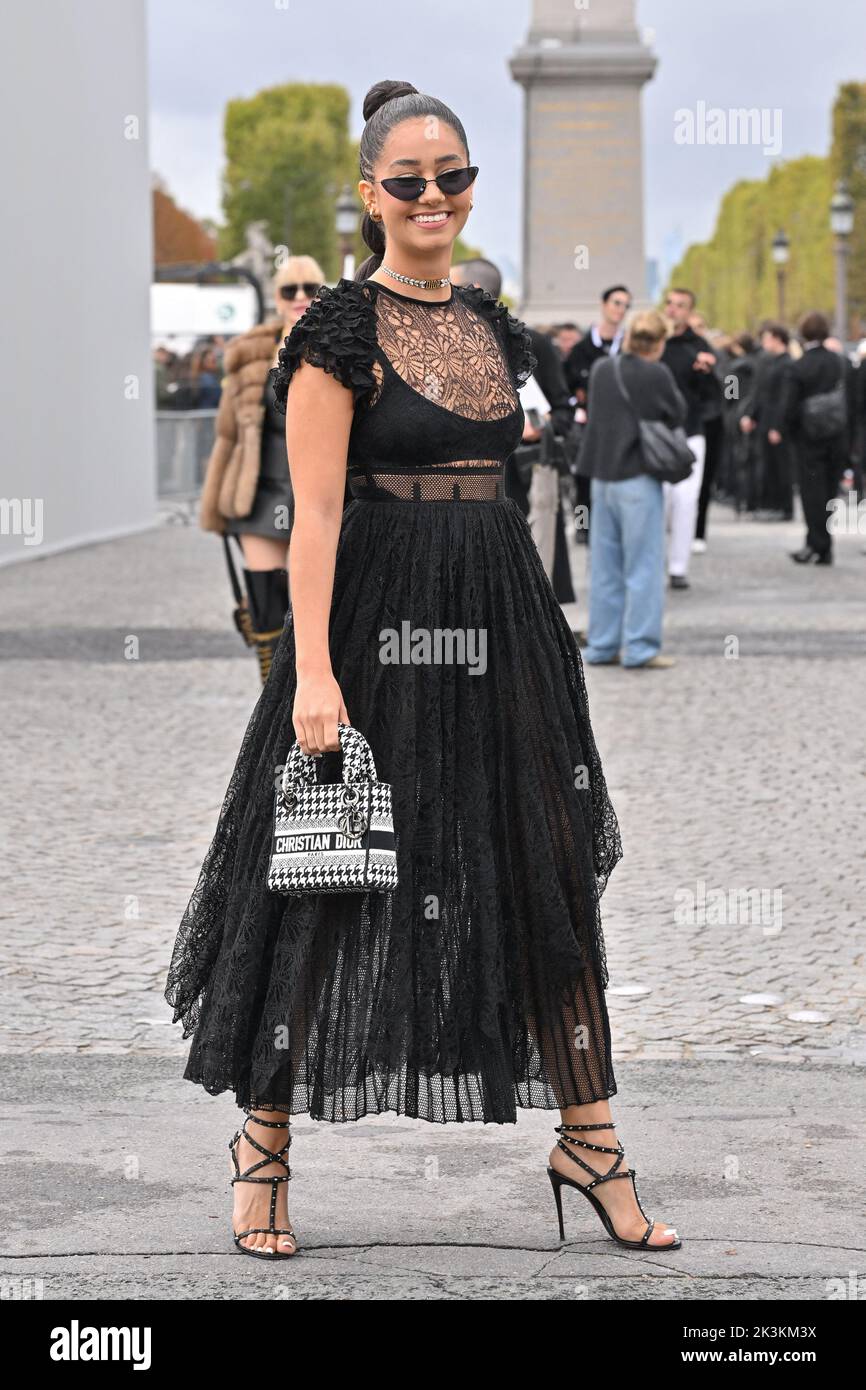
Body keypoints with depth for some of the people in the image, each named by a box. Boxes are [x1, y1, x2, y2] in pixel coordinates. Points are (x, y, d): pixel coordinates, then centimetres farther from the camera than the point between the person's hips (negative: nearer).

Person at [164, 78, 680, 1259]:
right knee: (340, 885, 1)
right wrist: (313, 672, -19)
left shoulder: (492, 324, 12)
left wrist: (539, 629, 15)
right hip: (378, 619, -6)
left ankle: (587, 1140, 16)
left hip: (500, 624, 6)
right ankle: (263, 1143, 15)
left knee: (546, 881, 7)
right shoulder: (341, 329, -7)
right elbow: (315, 511, -13)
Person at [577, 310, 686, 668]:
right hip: (639, 479, -6)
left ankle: (601, 646, 15)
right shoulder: (656, 374, -13)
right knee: (643, 567, 0)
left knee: (604, 567, 12)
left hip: (602, 476, 6)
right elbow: (678, 415, -2)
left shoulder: (601, 369, 4)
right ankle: (640, 648, -1)